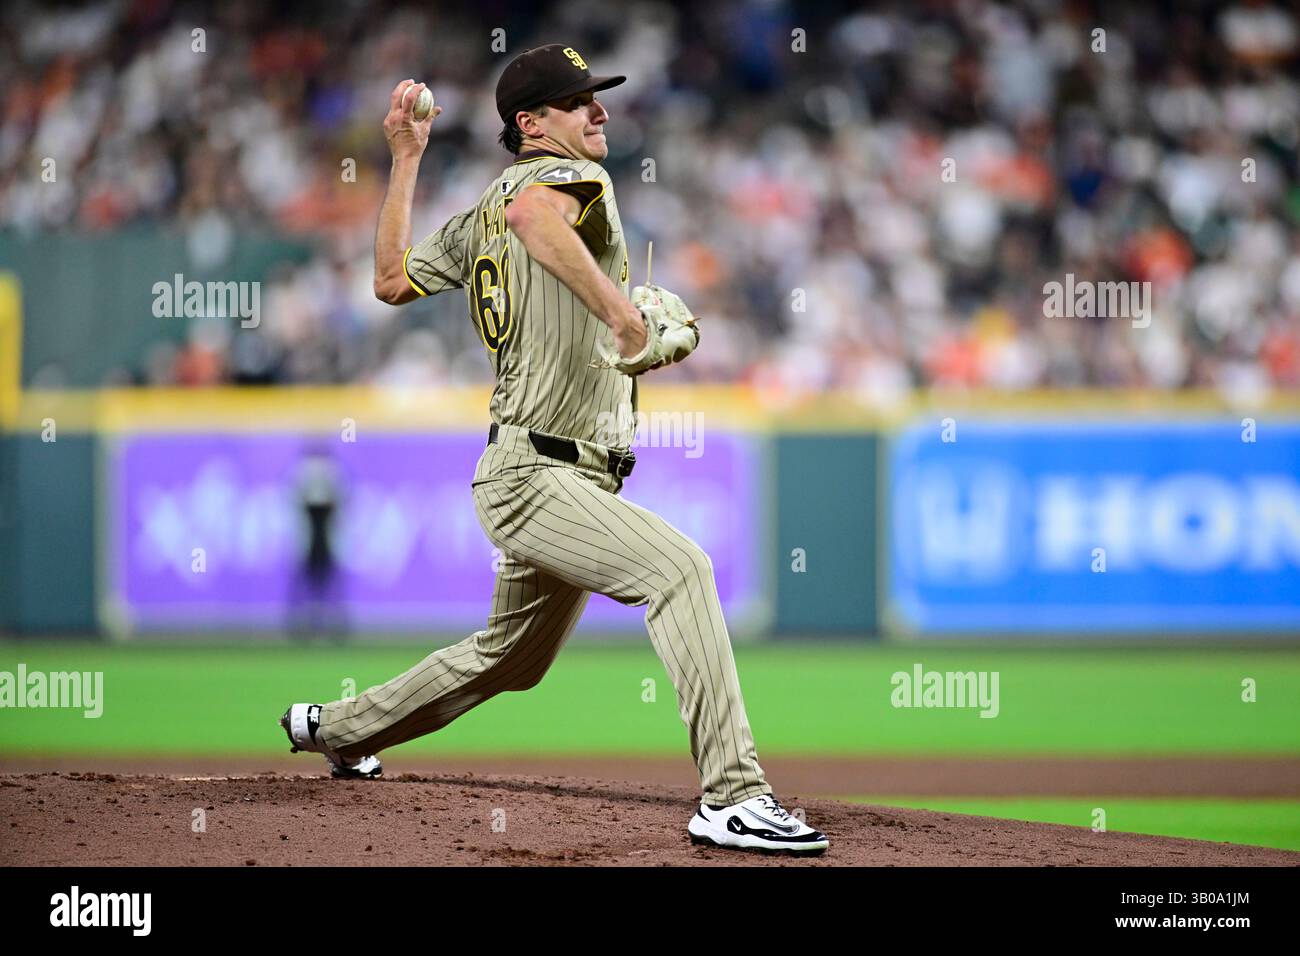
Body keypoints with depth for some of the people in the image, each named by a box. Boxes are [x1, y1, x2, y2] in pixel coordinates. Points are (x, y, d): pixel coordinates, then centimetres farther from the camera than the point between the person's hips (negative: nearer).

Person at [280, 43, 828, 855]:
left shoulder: (482, 216, 17)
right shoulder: (567, 176, -10)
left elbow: (391, 279, 19)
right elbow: (534, 214, -36)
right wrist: (620, 308, -39)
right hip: (533, 476, -11)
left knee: (508, 661, 26)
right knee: (679, 566, -29)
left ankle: (336, 729, 45)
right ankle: (734, 798, -39)